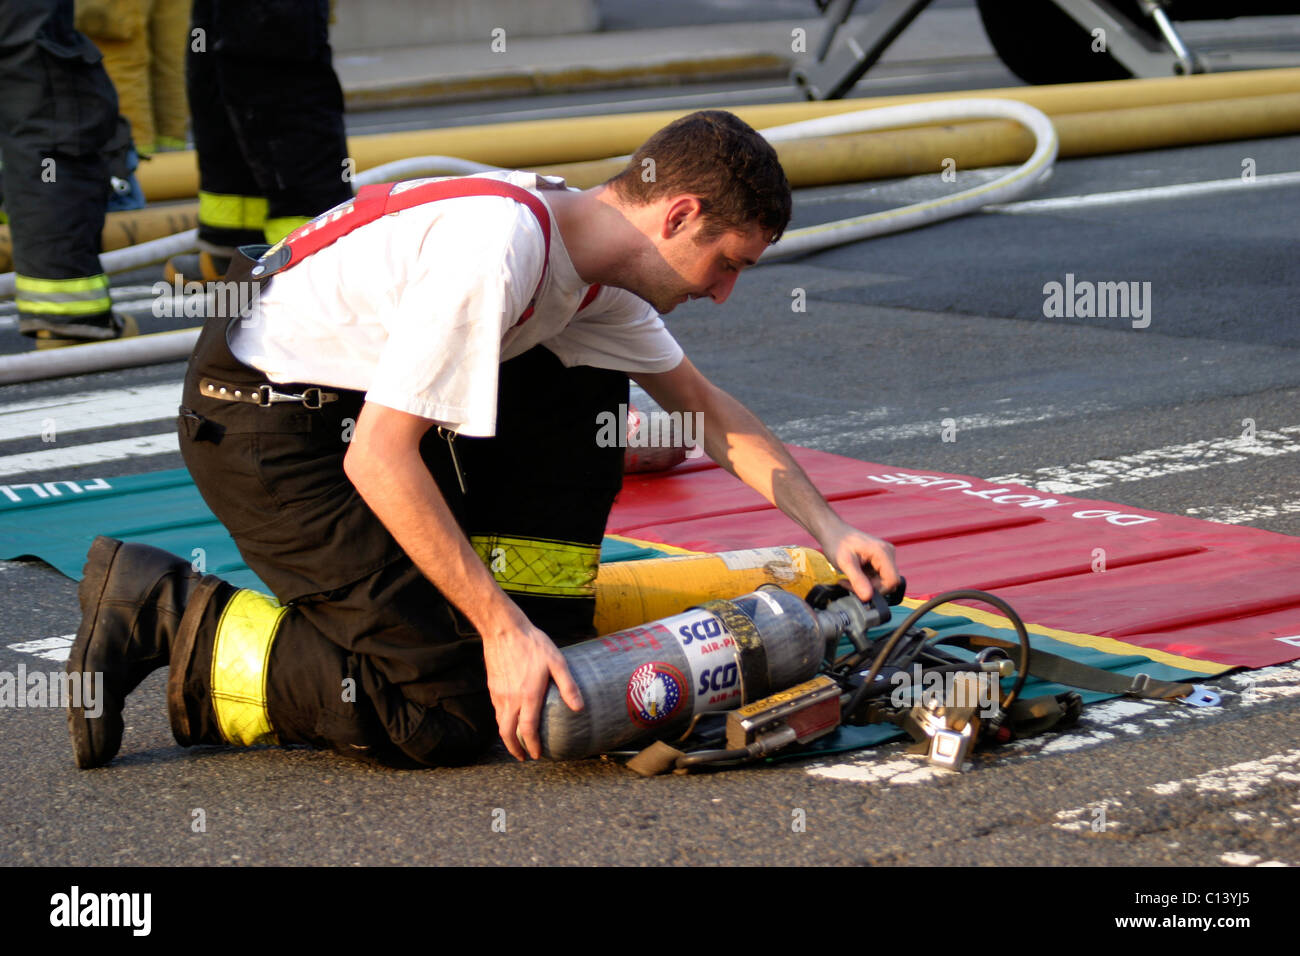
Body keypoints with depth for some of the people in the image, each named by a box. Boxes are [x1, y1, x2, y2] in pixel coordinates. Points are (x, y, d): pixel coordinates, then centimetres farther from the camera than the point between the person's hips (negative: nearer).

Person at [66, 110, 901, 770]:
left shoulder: (595, 257, 2)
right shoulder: (497, 249, -27)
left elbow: (703, 405, 18)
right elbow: (378, 459, -29)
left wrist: (830, 527, 9)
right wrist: (502, 631, -27)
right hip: (261, 425, -9)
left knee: (586, 385, 9)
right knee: (449, 709, -12)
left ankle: (543, 633, 8)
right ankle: (169, 619, -6)